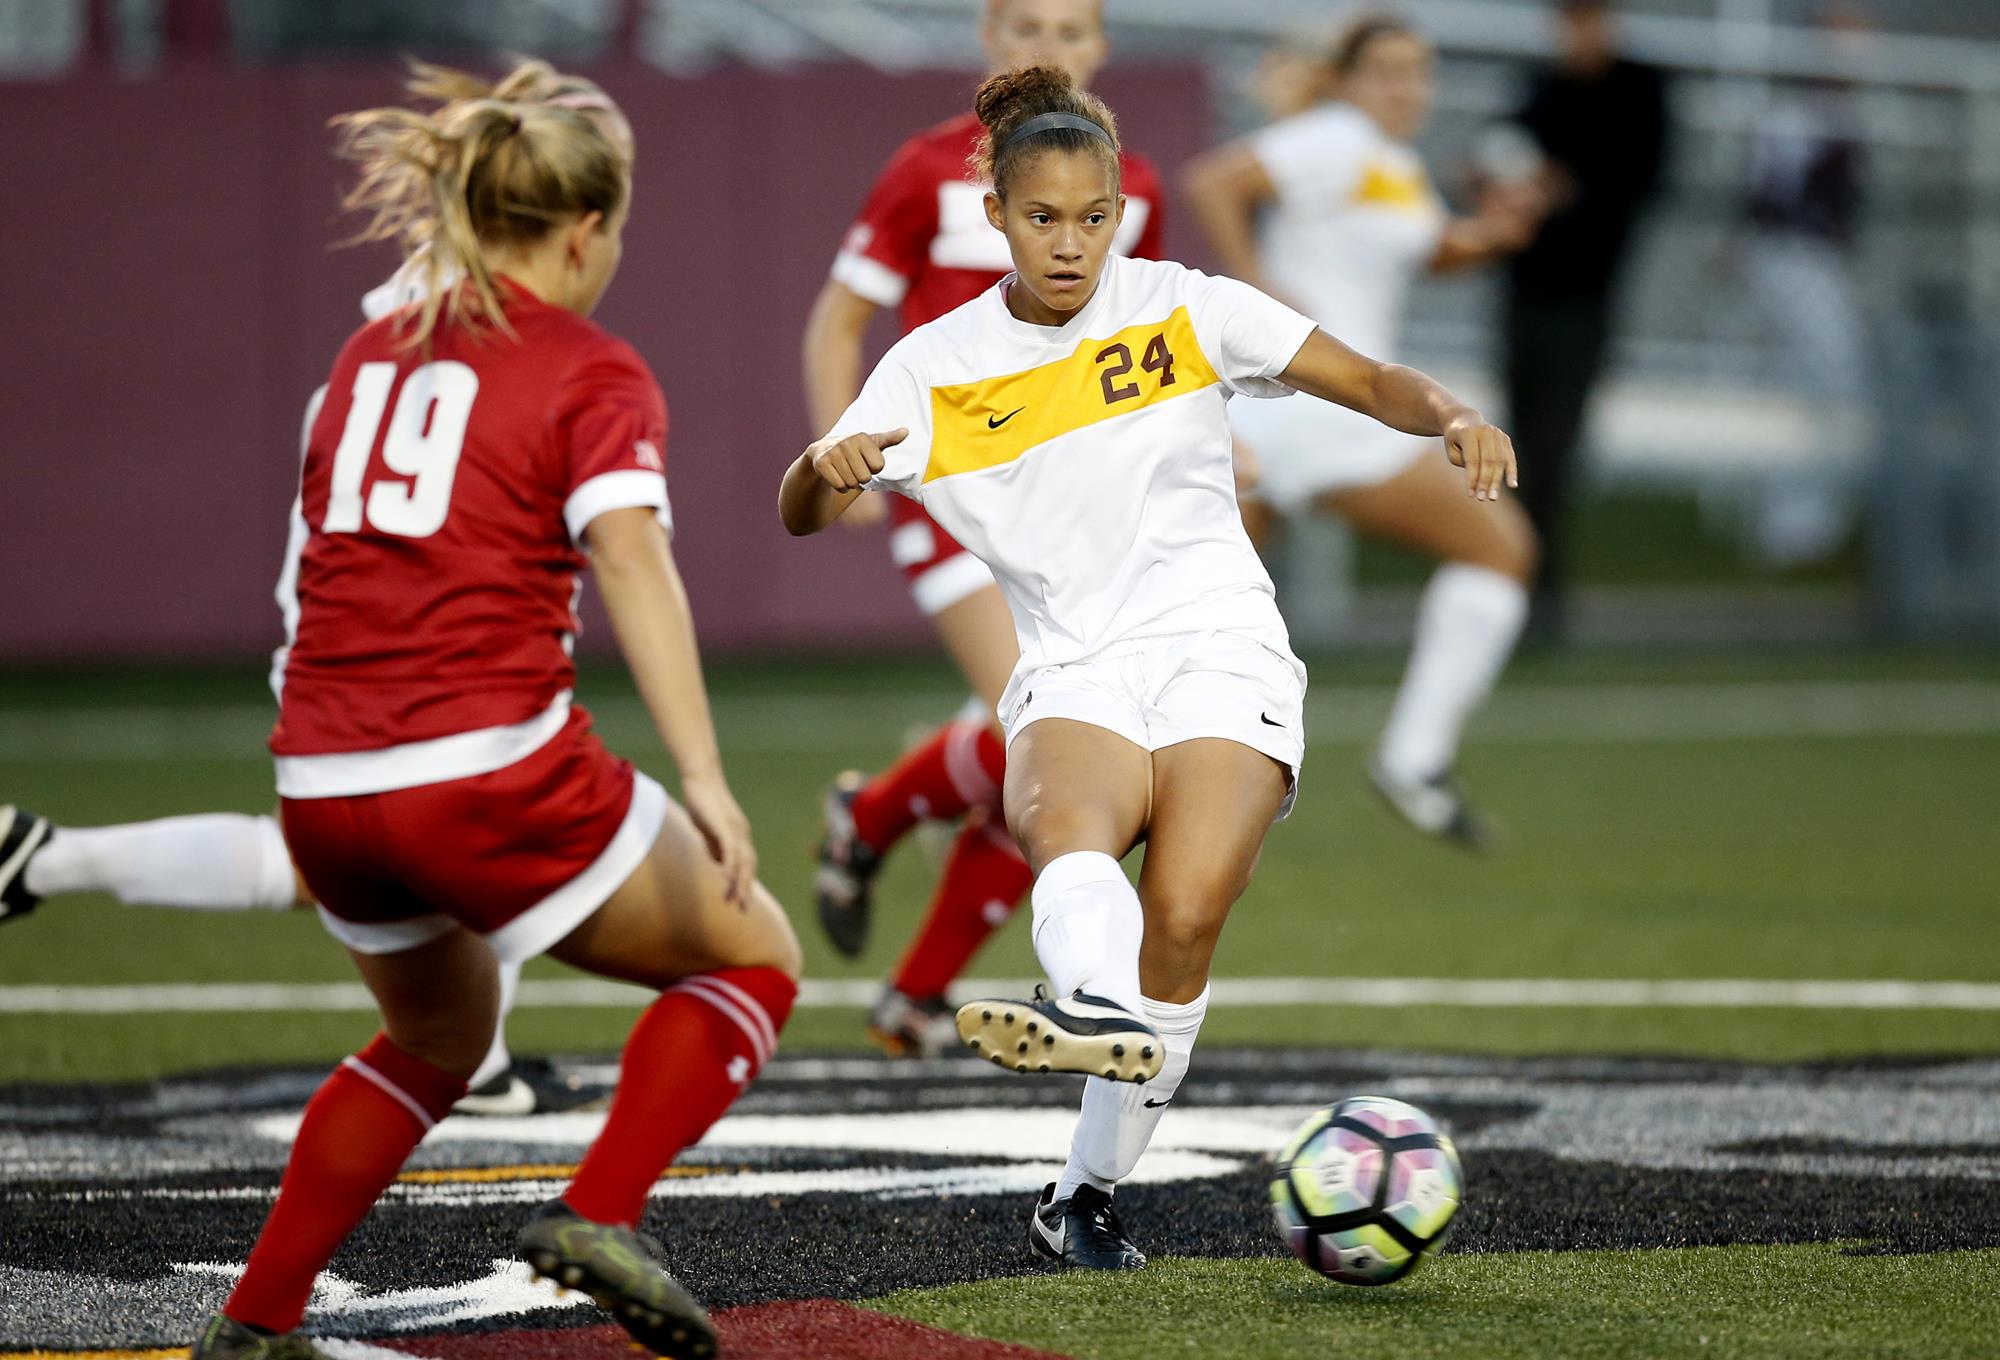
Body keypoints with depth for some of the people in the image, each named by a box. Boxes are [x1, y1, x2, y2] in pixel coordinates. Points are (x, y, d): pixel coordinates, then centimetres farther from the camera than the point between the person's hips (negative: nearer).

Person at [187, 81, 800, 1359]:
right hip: (491, 773, -6)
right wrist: (704, 779, -25)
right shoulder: (593, 372, -1)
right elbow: (631, 558, -16)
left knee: (440, 1032, 31)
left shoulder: (371, 354, 17)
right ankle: (601, 1214, -7)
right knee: (753, 958, 13)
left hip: (323, 787, 7)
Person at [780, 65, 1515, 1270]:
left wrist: (1451, 417, -17)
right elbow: (801, 515, 4)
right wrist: (831, 466, -20)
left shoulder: (1184, 309, 5)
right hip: (1074, 673, 1)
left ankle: (1090, 1193, -12)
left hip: (1222, 650, -1)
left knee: (1185, 915, -24)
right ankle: (1099, 1007, -66)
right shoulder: (937, 367, 8)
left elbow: (1370, 382, 6)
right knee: (1064, 821, -36)